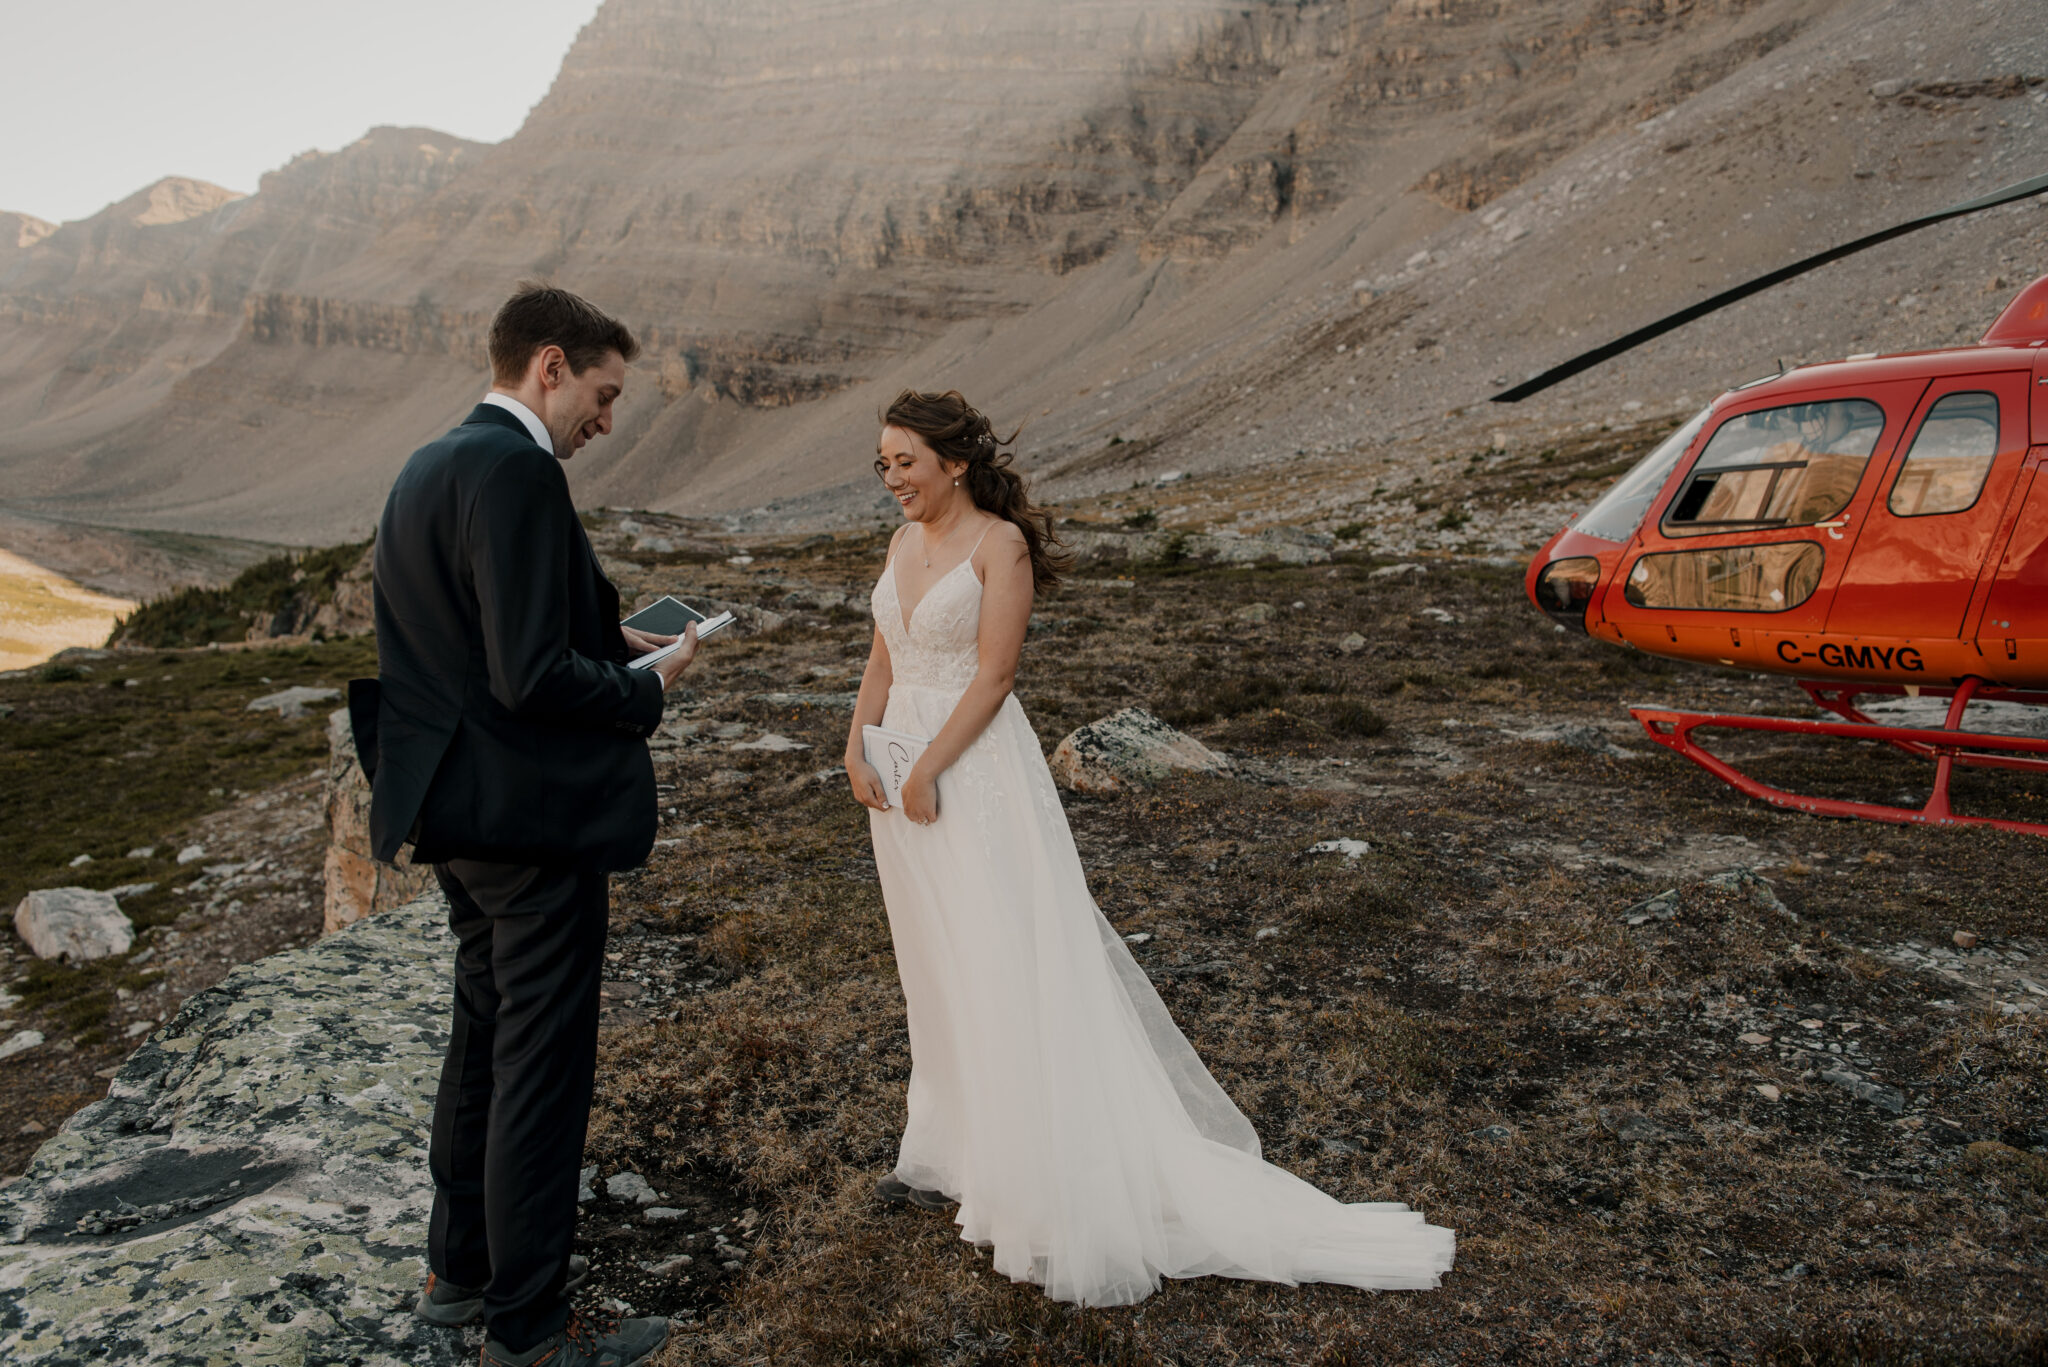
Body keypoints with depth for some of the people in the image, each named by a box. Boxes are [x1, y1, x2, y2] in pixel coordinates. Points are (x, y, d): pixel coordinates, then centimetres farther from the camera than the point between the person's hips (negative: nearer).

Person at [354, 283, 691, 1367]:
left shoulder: (428, 466, 11)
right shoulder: (515, 472, -21)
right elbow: (533, 677, -27)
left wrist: (613, 643, 9)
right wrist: (645, 685, -10)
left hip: (458, 809, 10)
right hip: (531, 815, -10)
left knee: (484, 1037, 22)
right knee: (542, 1066, 4)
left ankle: (462, 1267, 39)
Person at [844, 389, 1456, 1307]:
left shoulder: (999, 543, -12)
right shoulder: (904, 541, 10)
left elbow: (991, 677, -17)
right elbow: (883, 660, 14)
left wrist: (926, 769, -18)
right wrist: (858, 748, 1)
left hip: (975, 773, -8)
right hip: (903, 766, 8)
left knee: (1006, 968, -5)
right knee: (933, 968, 16)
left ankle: (1069, 1195, 6)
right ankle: (950, 1155, 33)